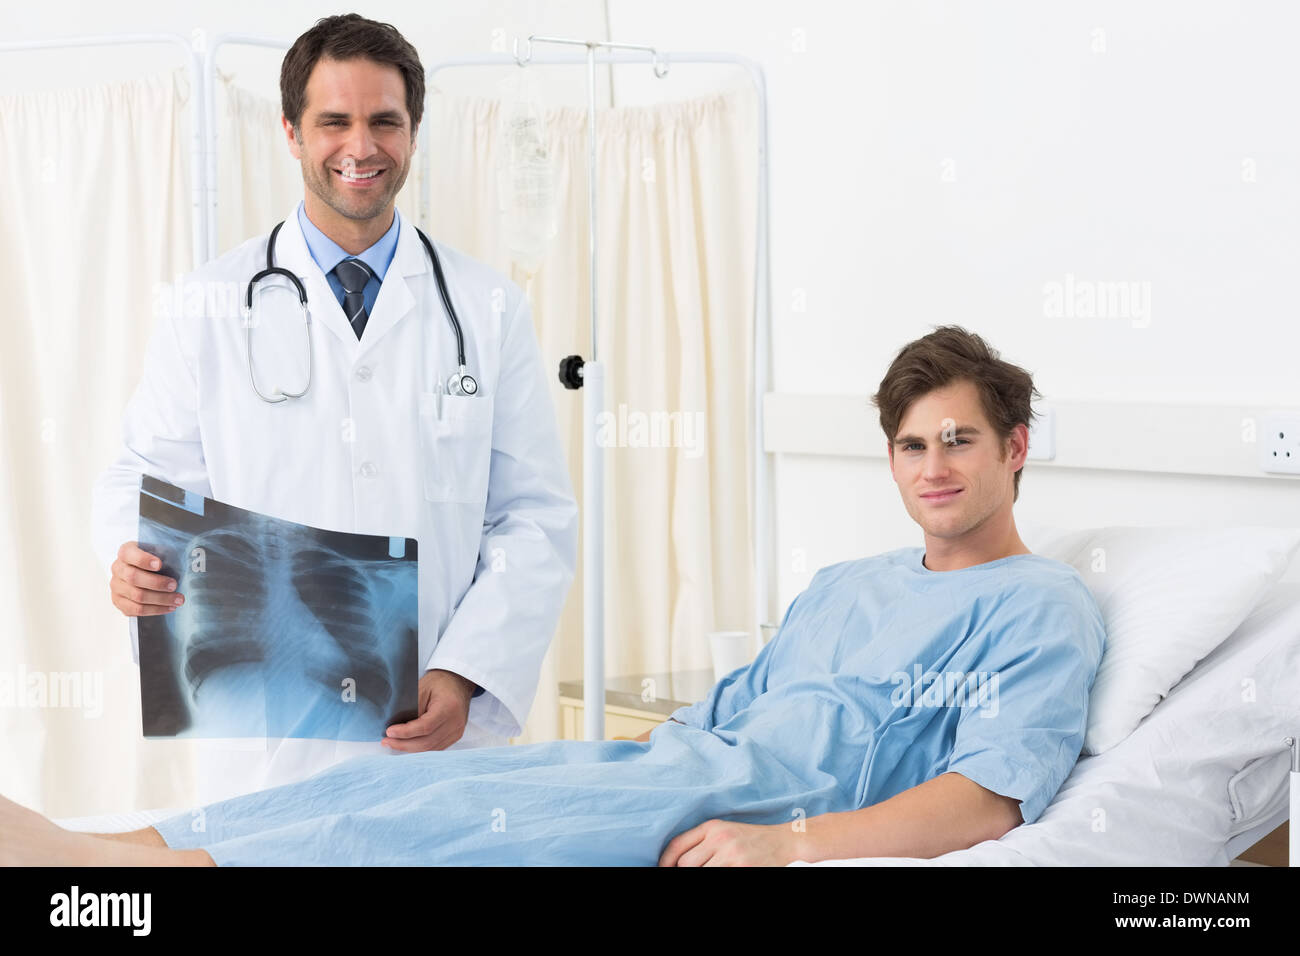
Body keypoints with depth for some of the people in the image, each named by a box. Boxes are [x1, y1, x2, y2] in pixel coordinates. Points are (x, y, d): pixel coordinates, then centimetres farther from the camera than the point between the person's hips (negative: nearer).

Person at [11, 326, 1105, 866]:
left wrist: (788, 845, -24)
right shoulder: (844, 588, 28)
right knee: (423, 774, -13)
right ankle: (122, 845, -21)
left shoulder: (1044, 609, 2)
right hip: (685, 759, 7)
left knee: (472, 812, -24)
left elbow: (990, 801, -12)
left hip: (798, 802, -7)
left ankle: (139, 861, -30)